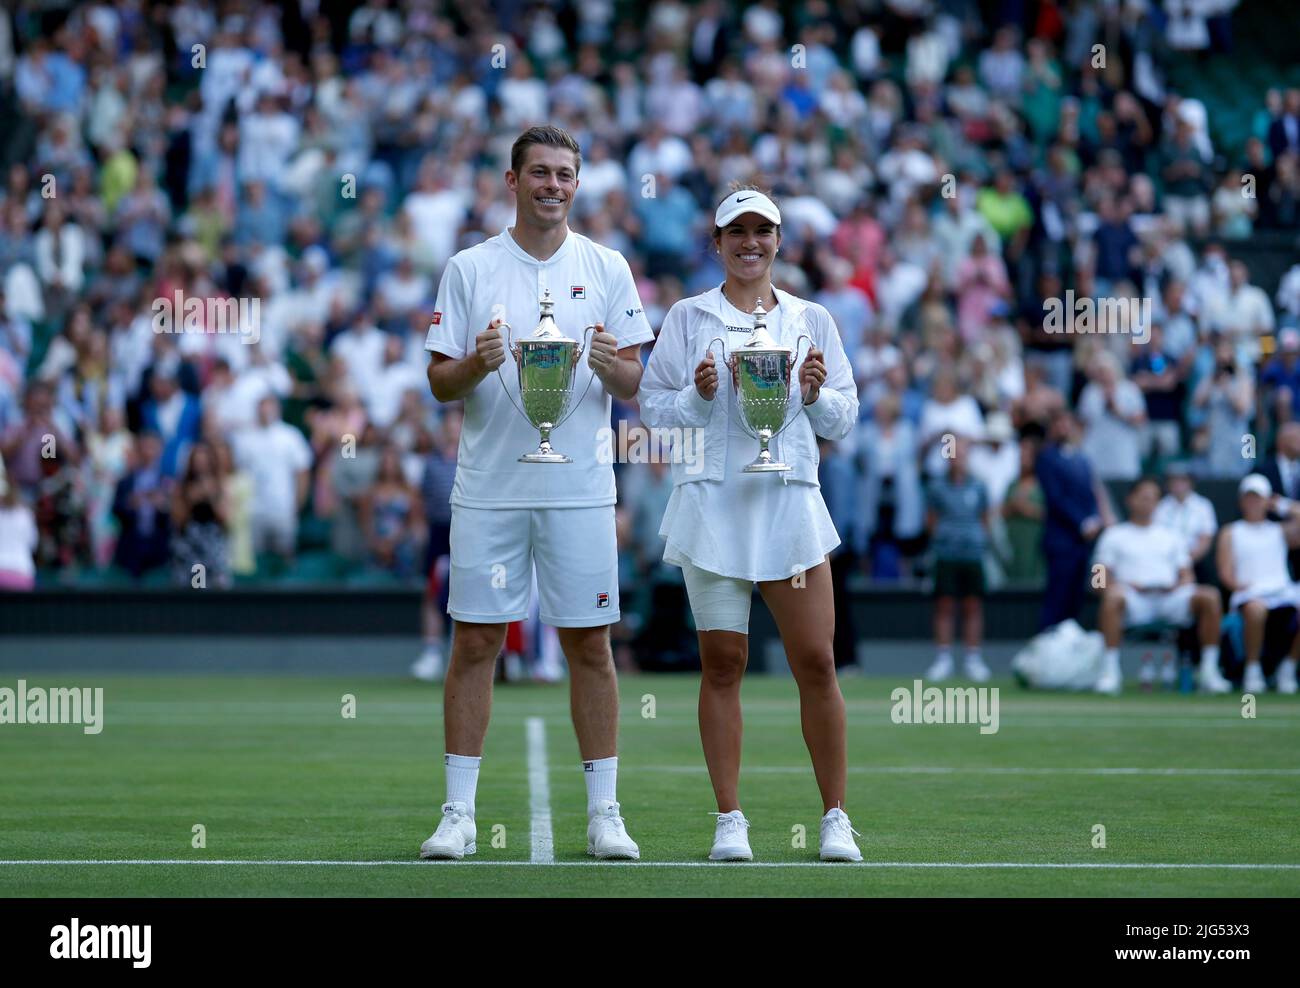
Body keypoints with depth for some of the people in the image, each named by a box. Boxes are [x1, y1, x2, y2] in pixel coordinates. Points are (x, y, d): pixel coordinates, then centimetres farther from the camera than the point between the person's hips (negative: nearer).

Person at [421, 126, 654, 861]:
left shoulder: (606, 269, 6)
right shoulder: (470, 269, 5)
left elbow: (635, 385, 5)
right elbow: (439, 382, 4)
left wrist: (611, 365, -17)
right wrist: (477, 364, -17)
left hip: (580, 489, 0)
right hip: (489, 488, 0)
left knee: (590, 644, 2)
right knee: (475, 642, 0)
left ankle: (605, 812, 7)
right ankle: (459, 813, 5)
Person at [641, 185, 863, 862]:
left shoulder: (811, 320, 11)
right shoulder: (688, 318, 7)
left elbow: (843, 420, 11)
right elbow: (652, 405, 4)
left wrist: (817, 395, -9)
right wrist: (699, 395, -14)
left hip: (791, 504, 1)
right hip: (712, 503, -1)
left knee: (816, 662, -3)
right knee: (722, 663, 0)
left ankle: (836, 818, 6)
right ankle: (729, 821, 6)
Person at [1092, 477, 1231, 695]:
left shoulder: (1172, 536, 28)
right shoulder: (1114, 535, 18)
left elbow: (1187, 576, 20)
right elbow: (1102, 581, 7)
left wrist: (1179, 585, -4)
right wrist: (1129, 586, -12)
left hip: (1170, 596, 3)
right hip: (1134, 598, -3)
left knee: (1210, 596, -26)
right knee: (1113, 596, -39)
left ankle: (1209, 671, -23)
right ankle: (1110, 671, -36)